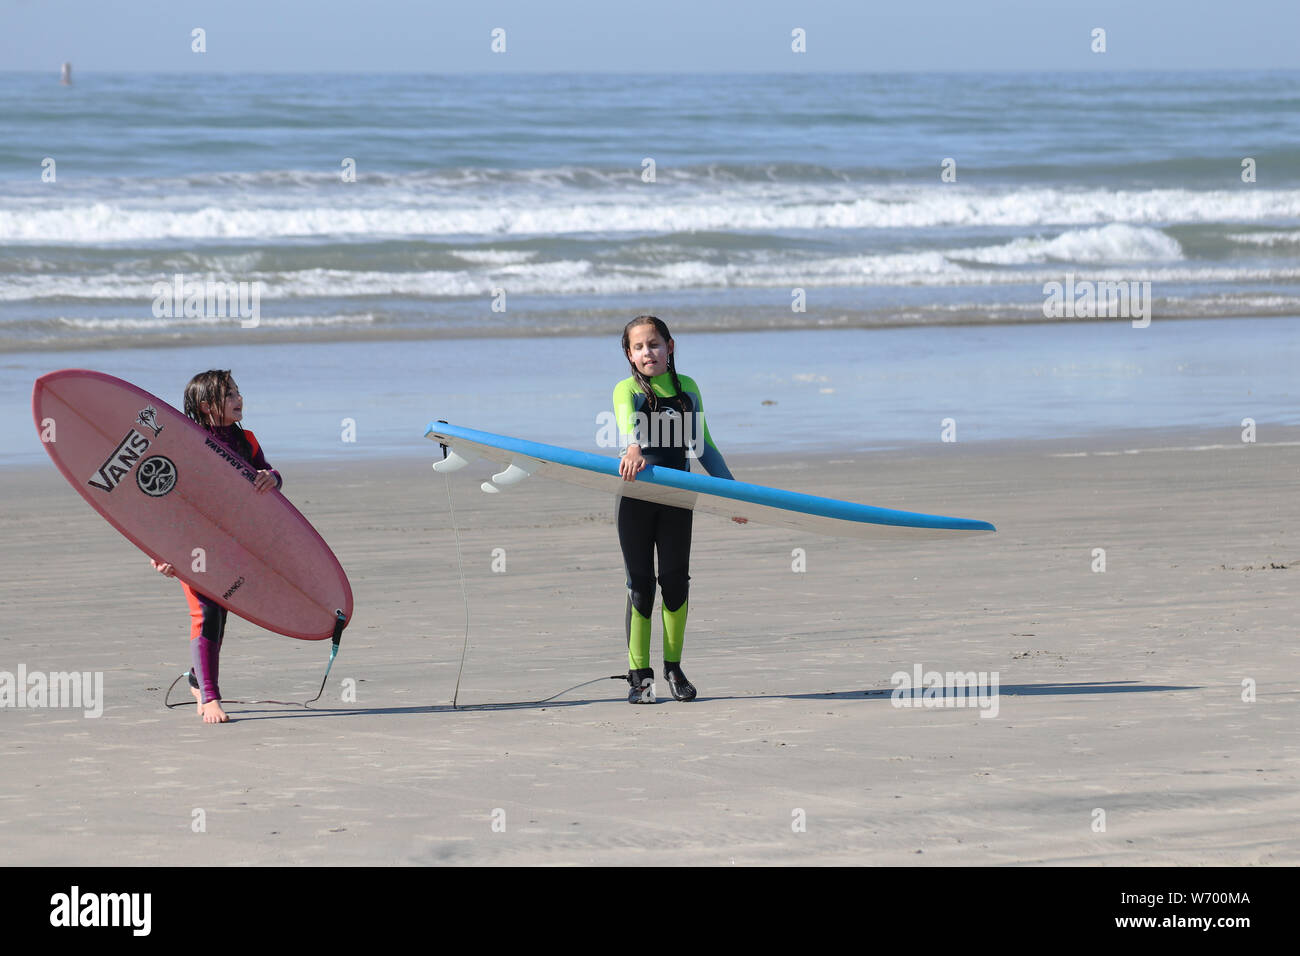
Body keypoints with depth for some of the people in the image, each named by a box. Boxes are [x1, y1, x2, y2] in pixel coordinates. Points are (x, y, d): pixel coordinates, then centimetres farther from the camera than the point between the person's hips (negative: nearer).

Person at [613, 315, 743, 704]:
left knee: (676, 580, -2)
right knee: (640, 585, -1)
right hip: (635, 495, -3)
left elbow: (703, 446, 15)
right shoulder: (628, 390, -5)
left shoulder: (687, 388, 8)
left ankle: (674, 667, 13)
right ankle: (640, 676, 5)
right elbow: (628, 422, -28)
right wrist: (633, 449, -50)